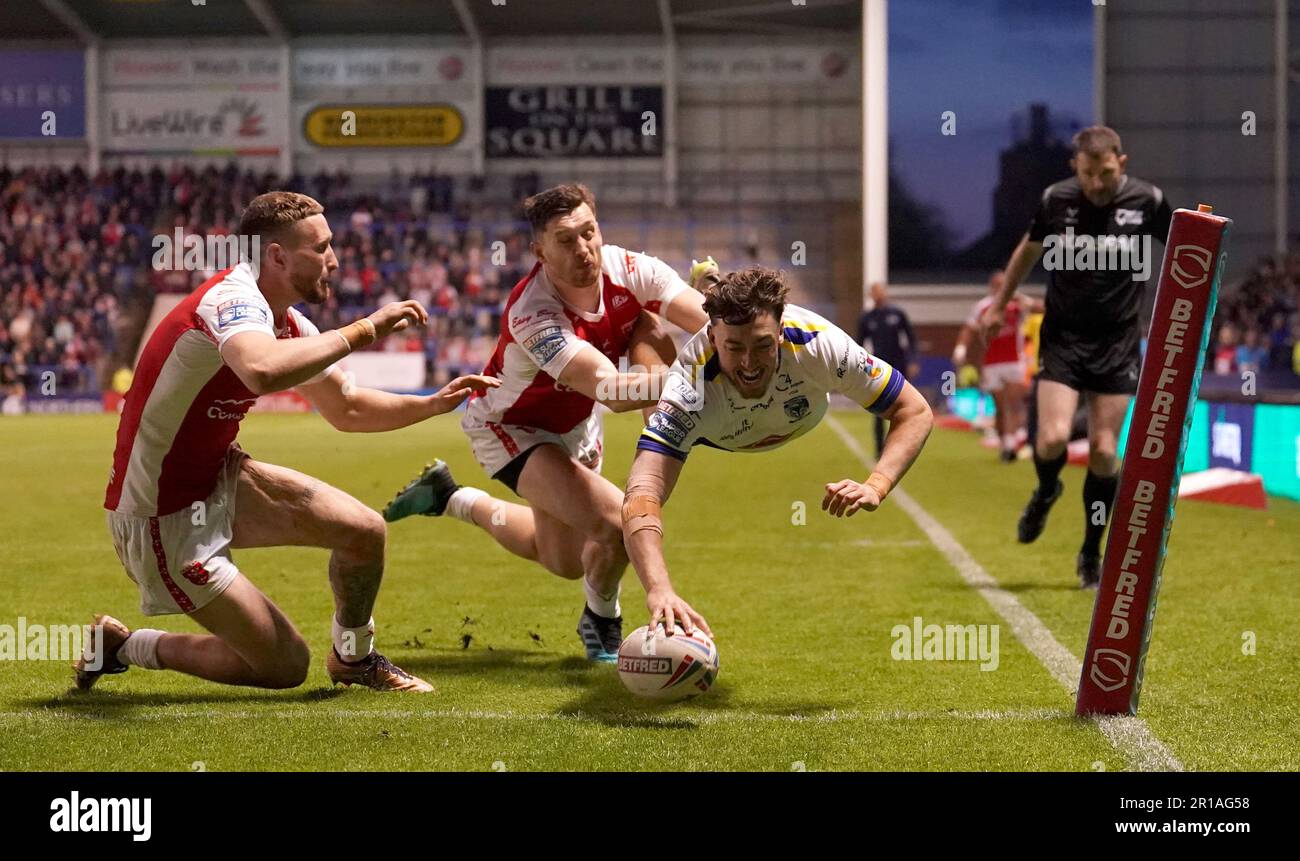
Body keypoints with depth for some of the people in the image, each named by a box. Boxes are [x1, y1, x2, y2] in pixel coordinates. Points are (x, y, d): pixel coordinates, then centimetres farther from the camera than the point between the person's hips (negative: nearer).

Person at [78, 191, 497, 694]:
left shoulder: (290, 325, 4)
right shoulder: (233, 299, -25)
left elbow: (346, 410, 20)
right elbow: (263, 371, -50)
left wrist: (436, 403, 7)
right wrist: (364, 329, -39)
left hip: (217, 480, 9)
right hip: (161, 518, -9)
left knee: (364, 531, -2)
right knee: (286, 666, -5)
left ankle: (353, 658, 26)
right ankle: (123, 646, 13)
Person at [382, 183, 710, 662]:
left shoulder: (629, 270, -24)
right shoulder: (532, 313, -39)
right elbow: (609, 390, -49)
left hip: (575, 422, 7)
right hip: (511, 428, -7)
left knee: (567, 563, 18)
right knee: (614, 520, -26)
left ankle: (450, 497, 36)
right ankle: (601, 623, 5)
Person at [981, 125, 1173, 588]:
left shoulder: (1146, 200, -7)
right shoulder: (1056, 200, -6)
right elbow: (1030, 249, 14)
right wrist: (1000, 304, 19)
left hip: (1117, 343, 0)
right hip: (1062, 337, 0)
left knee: (1104, 452, -2)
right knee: (1052, 438, -16)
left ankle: (1091, 552, 17)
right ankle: (1046, 491, 22)